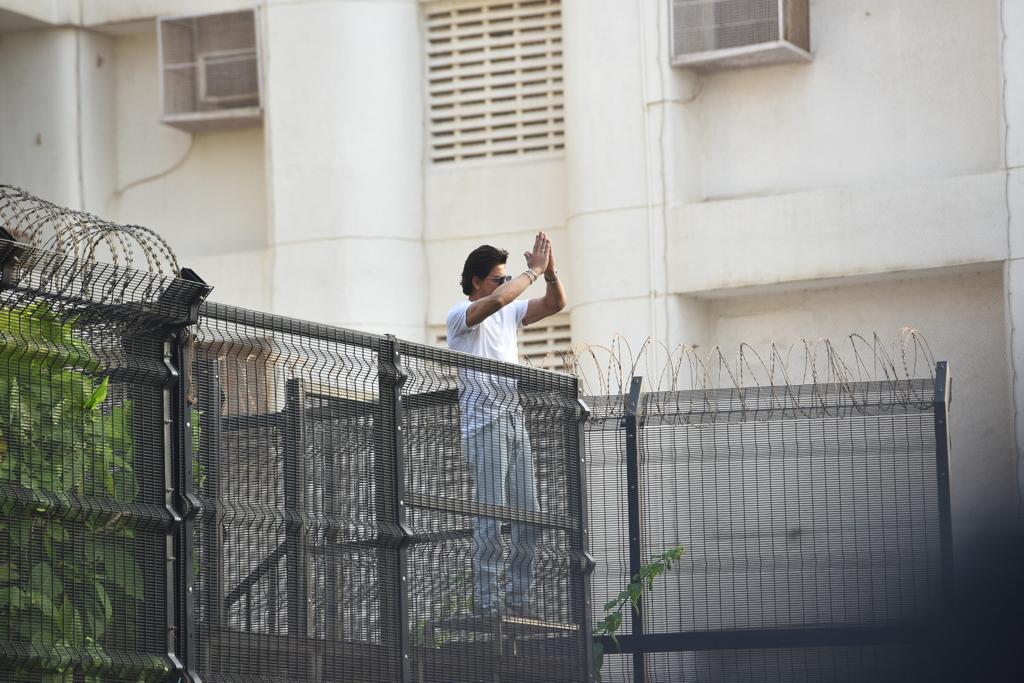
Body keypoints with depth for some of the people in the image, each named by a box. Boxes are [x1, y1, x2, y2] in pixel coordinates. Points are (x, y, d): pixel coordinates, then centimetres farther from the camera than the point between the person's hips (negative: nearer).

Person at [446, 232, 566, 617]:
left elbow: (555, 304, 15)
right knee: (492, 513, -12)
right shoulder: (461, 315, -4)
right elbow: (498, 299, -23)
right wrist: (534, 271, -15)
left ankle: (520, 600, 7)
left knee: (528, 514, 4)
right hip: (484, 424, -8)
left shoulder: (510, 314, 19)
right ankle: (486, 601, -12)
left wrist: (550, 273, -2)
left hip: (515, 422, 8)